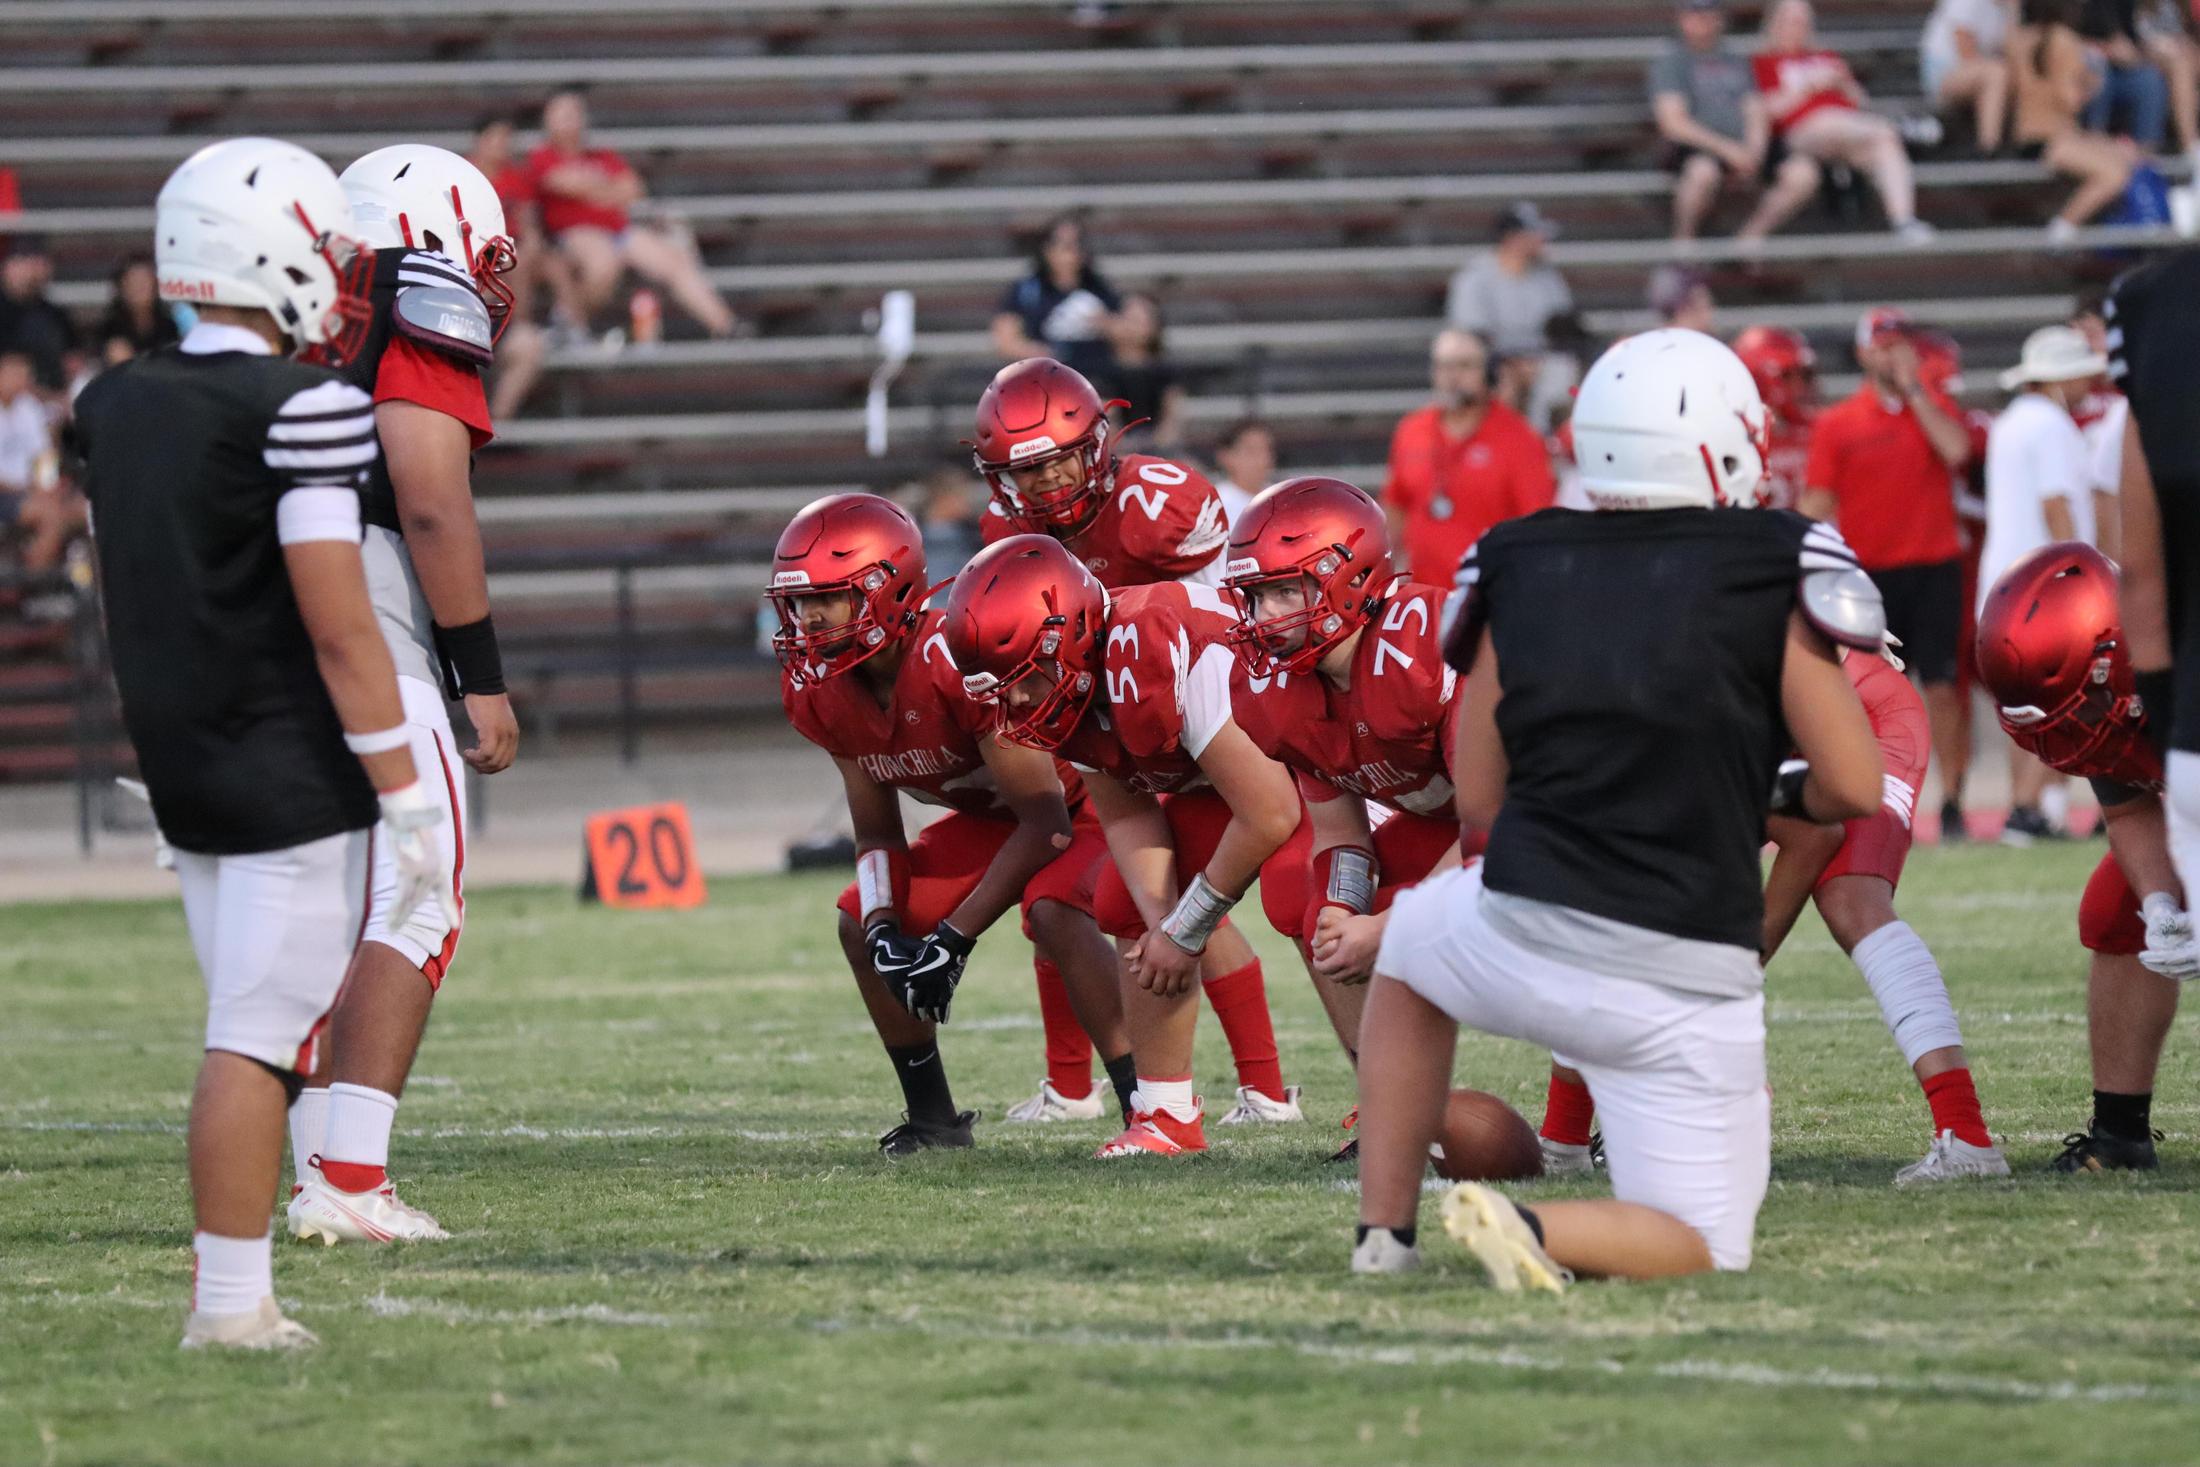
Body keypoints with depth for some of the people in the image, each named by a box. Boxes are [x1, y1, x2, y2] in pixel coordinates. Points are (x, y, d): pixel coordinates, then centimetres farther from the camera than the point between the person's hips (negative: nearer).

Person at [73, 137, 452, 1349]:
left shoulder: (112, 407, 8)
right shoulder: (304, 410, -15)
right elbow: (338, 627, -18)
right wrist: (405, 794, -13)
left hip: (177, 763, 8)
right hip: (292, 772, -8)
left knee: (256, 1026, 16)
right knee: (260, 1036, -5)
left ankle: (232, 1293, 16)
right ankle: (229, 1305, -4)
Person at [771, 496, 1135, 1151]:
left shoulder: (958, 659, -37)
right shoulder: (825, 696, -12)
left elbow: (1045, 821, -32)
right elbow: (878, 835, 1)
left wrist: (953, 940, -30)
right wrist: (885, 931, -20)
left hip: (1087, 796, -8)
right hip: (991, 816, 8)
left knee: (1052, 911, -36)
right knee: (859, 925, 0)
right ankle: (933, 1116, 13)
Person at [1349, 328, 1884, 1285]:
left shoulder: (1516, 568, 5)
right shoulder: (1769, 570, -4)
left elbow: (1478, 800, 11)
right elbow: (1853, 786, -3)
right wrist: (1786, 796, 19)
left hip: (1519, 936, 3)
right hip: (1684, 983, -3)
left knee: (1410, 942, 37)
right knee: (1705, 1247, 9)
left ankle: (1384, 1231, 28)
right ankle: (1538, 1233, -20)